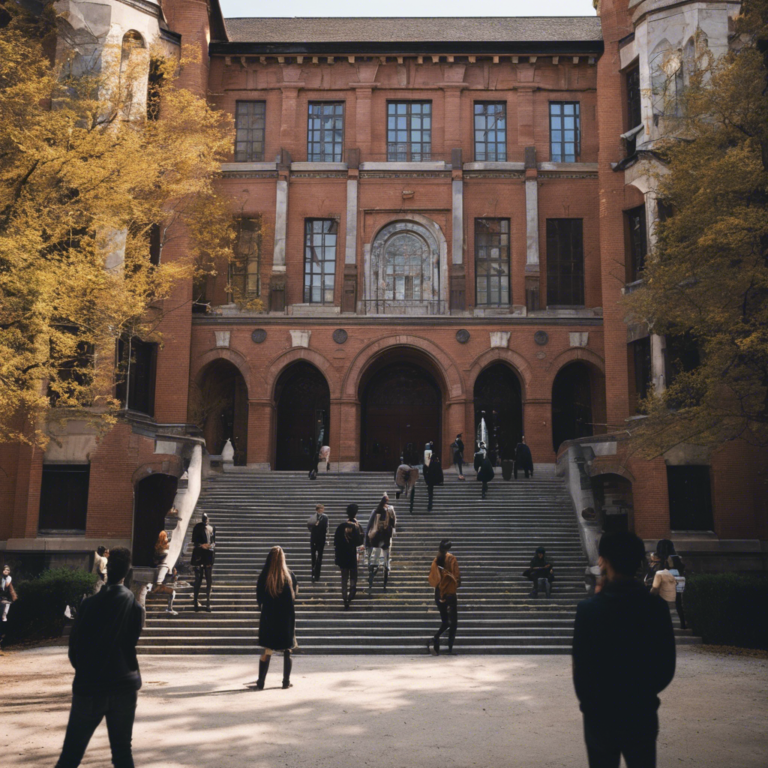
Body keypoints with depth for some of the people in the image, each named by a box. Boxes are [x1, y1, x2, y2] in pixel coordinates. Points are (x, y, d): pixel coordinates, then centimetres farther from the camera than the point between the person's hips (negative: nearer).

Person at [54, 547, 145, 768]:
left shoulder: (90, 604, -8)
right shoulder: (134, 605, -4)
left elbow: (74, 647, -1)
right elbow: (133, 641, 4)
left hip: (89, 688, -1)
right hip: (124, 687, 1)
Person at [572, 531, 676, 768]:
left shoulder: (589, 608, -15)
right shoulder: (656, 606, -5)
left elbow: (580, 666, -11)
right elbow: (667, 667, 1)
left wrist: (588, 701, 7)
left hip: (601, 715, -2)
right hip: (642, 713, 2)